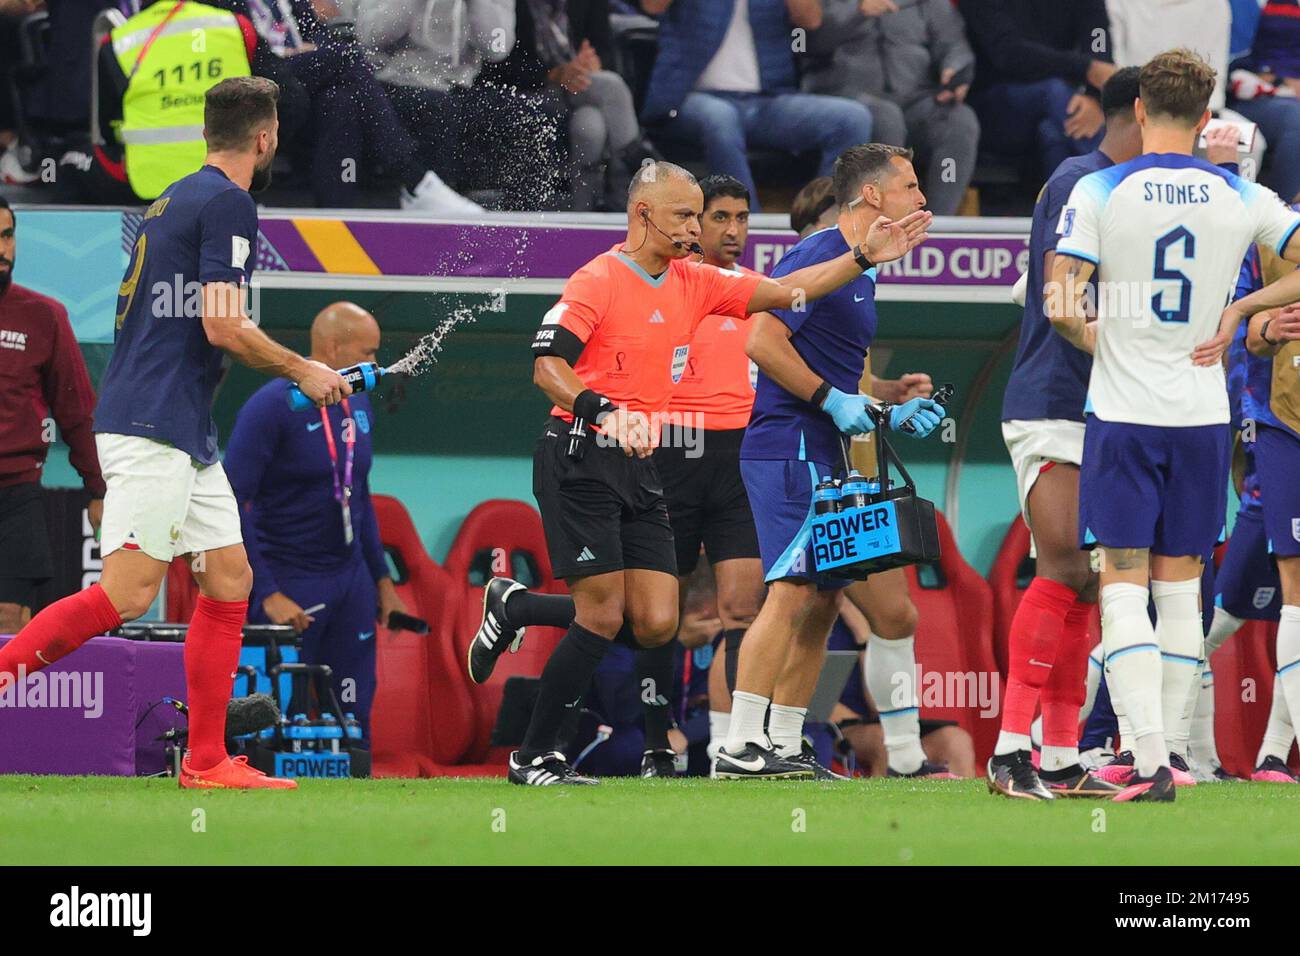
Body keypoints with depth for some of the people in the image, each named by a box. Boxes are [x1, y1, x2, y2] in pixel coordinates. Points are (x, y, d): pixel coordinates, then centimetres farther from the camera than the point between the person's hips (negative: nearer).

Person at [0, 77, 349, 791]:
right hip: (153, 430, -10)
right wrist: (303, 372, -3)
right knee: (128, 593, -16)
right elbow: (223, 327, -17)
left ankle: (205, 761, 9)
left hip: (184, 435, 10)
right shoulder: (227, 203, -10)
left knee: (229, 579, 8)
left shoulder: (177, 197, 18)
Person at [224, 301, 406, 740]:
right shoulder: (271, 407, -14)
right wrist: (267, 595, -20)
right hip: (289, 584, -7)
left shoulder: (357, 403, 10)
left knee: (354, 715, 5)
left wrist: (382, 579, 19)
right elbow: (232, 506, -16)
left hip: (352, 583, 7)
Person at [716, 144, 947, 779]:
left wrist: (891, 413, 16)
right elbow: (763, 342, -19)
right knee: (791, 593, -15)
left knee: (821, 602, 8)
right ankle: (740, 747, -17)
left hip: (826, 456, 10)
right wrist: (833, 399, -18)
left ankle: (783, 748, 11)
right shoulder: (819, 257, -11)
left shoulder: (861, 271, 20)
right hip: (789, 447, -10)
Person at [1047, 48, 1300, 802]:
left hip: (1123, 414, -2)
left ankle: (1150, 760, -14)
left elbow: (1061, 307, -12)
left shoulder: (1100, 193, -7)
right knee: (1182, 584, 12)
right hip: (1203, 416, 2)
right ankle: (1159, 753, 14)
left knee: (1123, 584, -2)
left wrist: (1092, 339, 9)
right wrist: (1239, 311, 7)